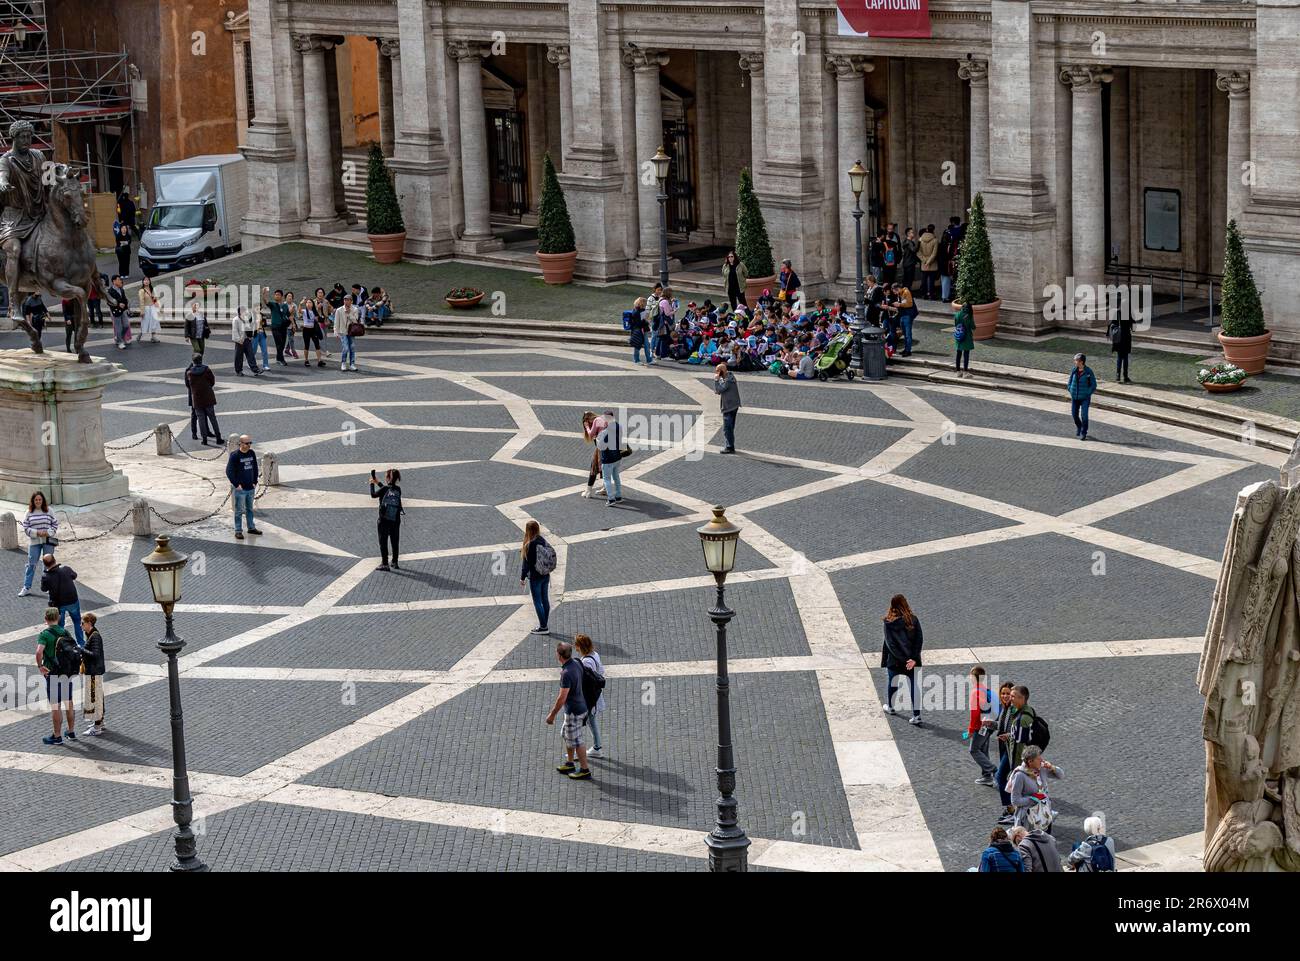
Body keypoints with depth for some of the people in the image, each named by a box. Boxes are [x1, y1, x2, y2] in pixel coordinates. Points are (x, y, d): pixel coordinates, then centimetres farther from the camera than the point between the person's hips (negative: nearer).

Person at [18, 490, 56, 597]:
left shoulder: (48, 510, -2)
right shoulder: (29, 512, -2)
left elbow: (55, 523, 2)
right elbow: (26, 527, -2)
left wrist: (48, 532, -13)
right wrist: (37, 532, -15)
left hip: (48, 541, 0)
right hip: (34, 541, 0)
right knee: (31, 564, 3)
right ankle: (27, 588, 9)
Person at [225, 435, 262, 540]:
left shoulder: (252, 453, 3)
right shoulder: (234, 456, -14)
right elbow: (229, 471, -13)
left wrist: (255, 482, 8)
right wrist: (236, 484, -14)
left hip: (251, 488, 6)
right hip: (240, 488, -6)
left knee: (250, 509, 18)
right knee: (239, 511, 1)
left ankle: (251, 528, 28)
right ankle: (238, 531, 6)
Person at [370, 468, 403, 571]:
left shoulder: (384, 489, -12)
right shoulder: (398, 490, 2)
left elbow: (373, 495, 3)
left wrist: (372, 484, 18)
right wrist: (378, 483, 30)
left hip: (384, 520, -4)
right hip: (395, 520, 4)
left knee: (383, 542, 2)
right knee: (395, 543, 14)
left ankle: (384, 564, -2)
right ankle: (395, 563, 21)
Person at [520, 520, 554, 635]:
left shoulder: (531, 544, -20)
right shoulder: (544, 541, 0)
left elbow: (527, 562, -16)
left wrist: (522, 577, -8)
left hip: (535, 577, -7)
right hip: (546, 576, 7)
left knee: (537, 601, 1)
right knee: (545, 600, 13)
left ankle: (543, 627, 3)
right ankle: (544, 626, 20)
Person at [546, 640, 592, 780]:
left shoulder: (567, 673, -29)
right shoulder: (576, 664, -1)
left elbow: (562, 698, -26)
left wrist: (552, 715, -17)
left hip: (573, 712, -10)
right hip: (580, 706, 10)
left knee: (575, 741, 4)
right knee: (566, 736, 24)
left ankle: (585, 770, 15)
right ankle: (569, 764, 37)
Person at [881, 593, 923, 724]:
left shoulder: (889, 622, -13)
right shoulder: (913, 620, -7)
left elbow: (888, 643, -15)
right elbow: (920, 639, -10)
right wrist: (914, 658, -13)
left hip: (894, 660, -1)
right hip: (912, 659, 1)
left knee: (891, 682, 22)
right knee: (914, 685, 6)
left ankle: (890, 707, 40)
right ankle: (916, 714, 0)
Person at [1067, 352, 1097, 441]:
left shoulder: (1088, 371, -11)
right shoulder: (1074, 371, 0)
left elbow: (1094, 384, -3)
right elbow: (1069, 382, 12)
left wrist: (1088, 393, -8)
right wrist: (1071, 391, 2)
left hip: (1085, 397, -4)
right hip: (1075, 397, 4)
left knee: (1084, 415, -10)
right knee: (1074, 414, 7)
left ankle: (1083, 433, 3)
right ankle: (1078, 427, 36)